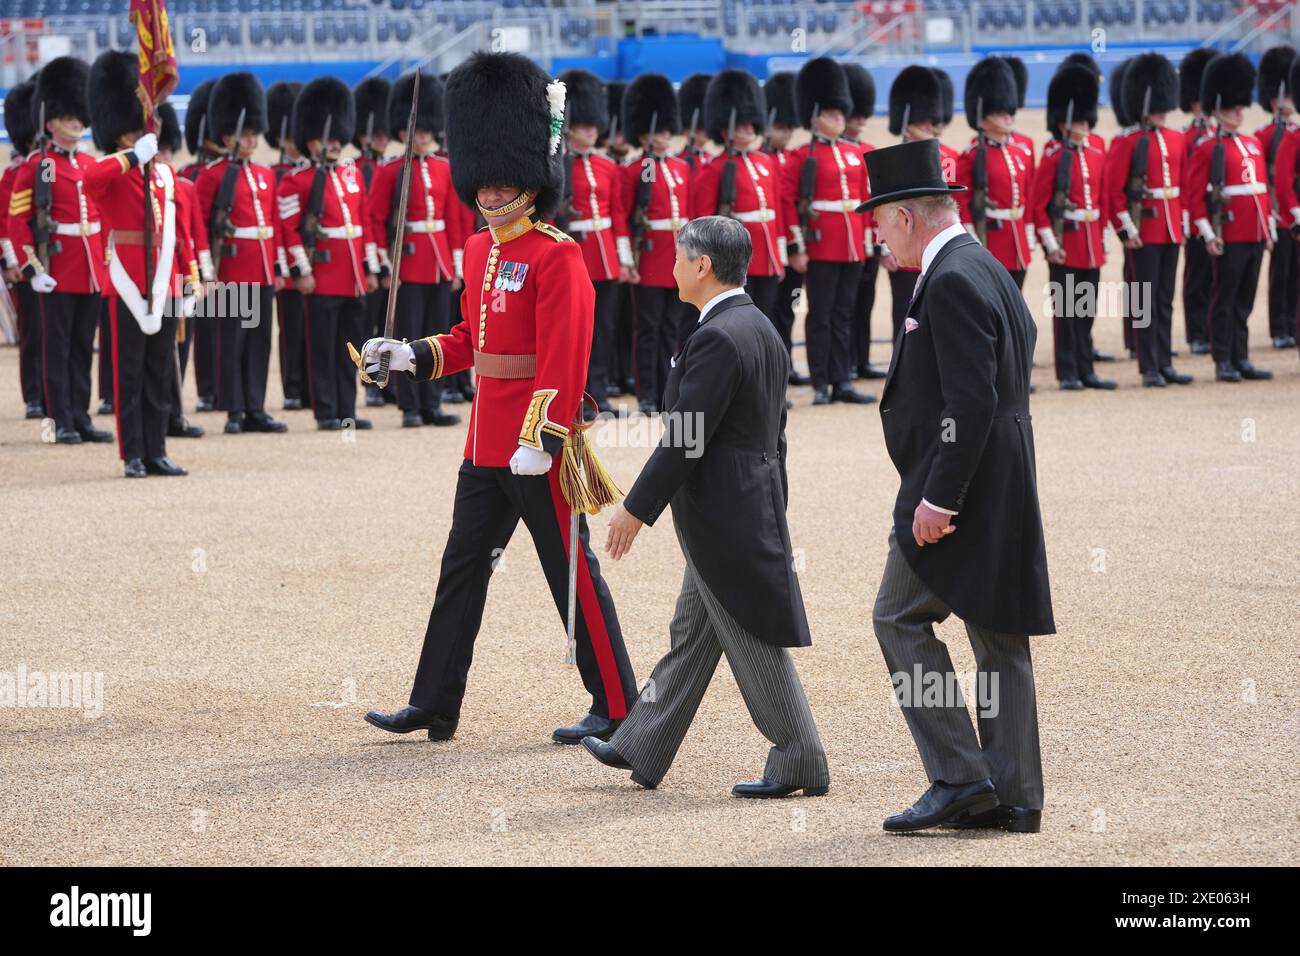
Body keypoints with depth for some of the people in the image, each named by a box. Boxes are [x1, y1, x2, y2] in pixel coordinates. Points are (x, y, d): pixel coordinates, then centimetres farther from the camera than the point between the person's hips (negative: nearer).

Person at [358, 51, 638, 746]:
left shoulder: (555, 255, -14)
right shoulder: (480, 250, 12)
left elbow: (563, 355, -20)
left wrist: (539, 436, -25)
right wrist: (410, 357, 8)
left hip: (536, 449, -9)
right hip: (486, 446, 9)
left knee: (572, 572, -1)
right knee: (462, 568, 10)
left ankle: (617, 709, 7)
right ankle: (434, 707, 16)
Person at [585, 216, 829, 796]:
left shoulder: (718, 337, -20)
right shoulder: (761, 329, 11)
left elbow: (686, 437, -21)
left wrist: (636, 509, -14)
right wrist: (771, 514, 23)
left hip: (722, 519, -10)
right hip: (756, 506, 10)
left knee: (754, 645, -2)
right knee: (691, 637, 15)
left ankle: (800, 766, 3)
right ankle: (640, 751, 24)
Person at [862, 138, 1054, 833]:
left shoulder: (950, 282, -16)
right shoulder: (987, 270, 16)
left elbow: (970, 403, -23)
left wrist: (938, 499, -21)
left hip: (958, 490, -10)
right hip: (1003, 491, 10)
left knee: (900, 619, -5)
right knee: (998, 635, 9)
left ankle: (960, 777, -8)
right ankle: (1014, 796, 11)